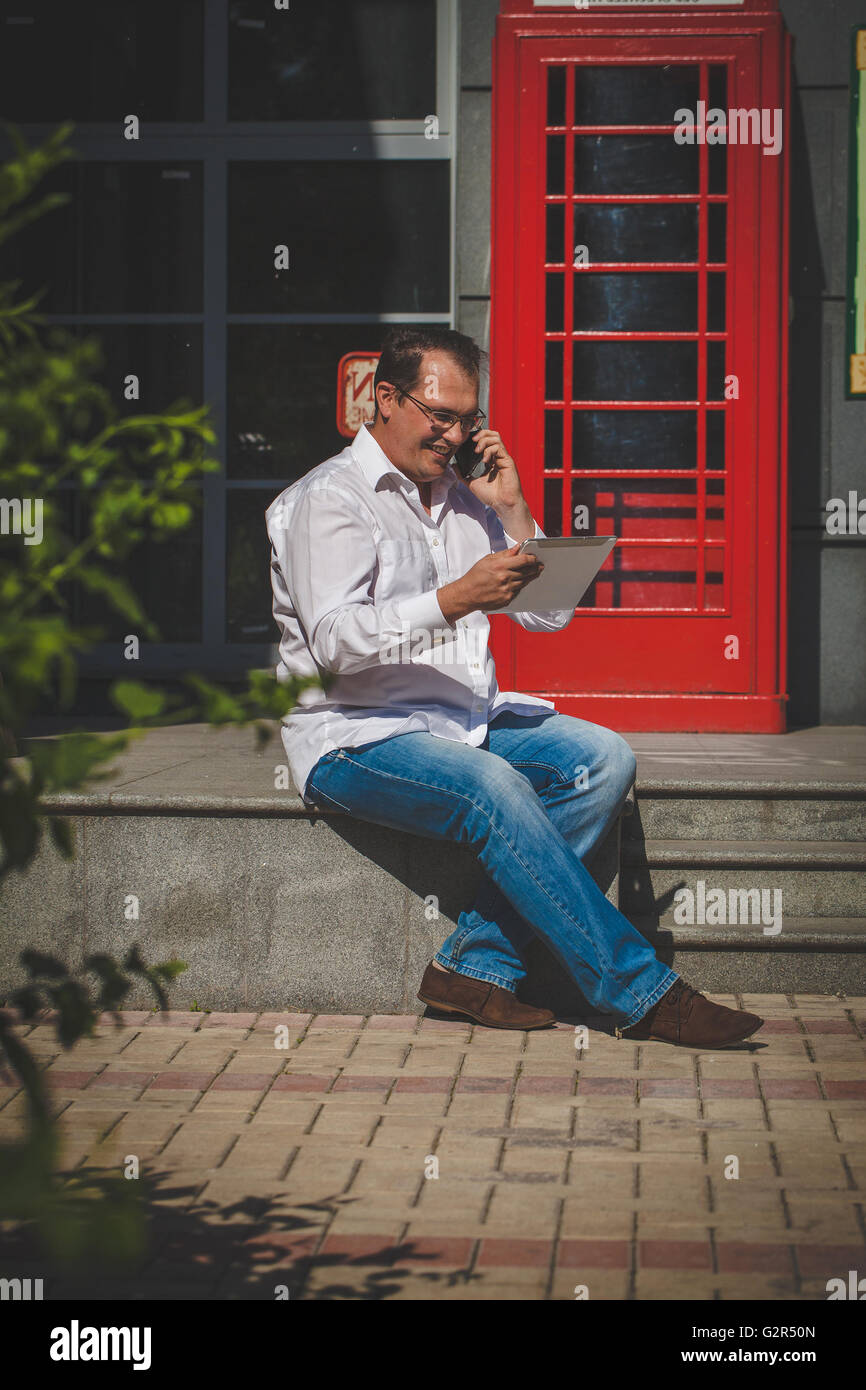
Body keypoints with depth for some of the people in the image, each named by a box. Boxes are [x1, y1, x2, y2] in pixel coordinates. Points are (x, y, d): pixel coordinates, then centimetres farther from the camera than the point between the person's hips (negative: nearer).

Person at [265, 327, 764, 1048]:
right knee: (493, 789, -33)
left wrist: (511, 509, 3)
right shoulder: (330, 497, -5)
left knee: (604, 758, -16)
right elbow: (334, 640, -19)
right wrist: (454, 600, -29)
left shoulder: (463, 498, 17)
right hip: (360, 736, -7)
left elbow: (550, 614, 14)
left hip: (471, 720, 8)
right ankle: (641, 993, -30)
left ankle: (477, 964, -20)